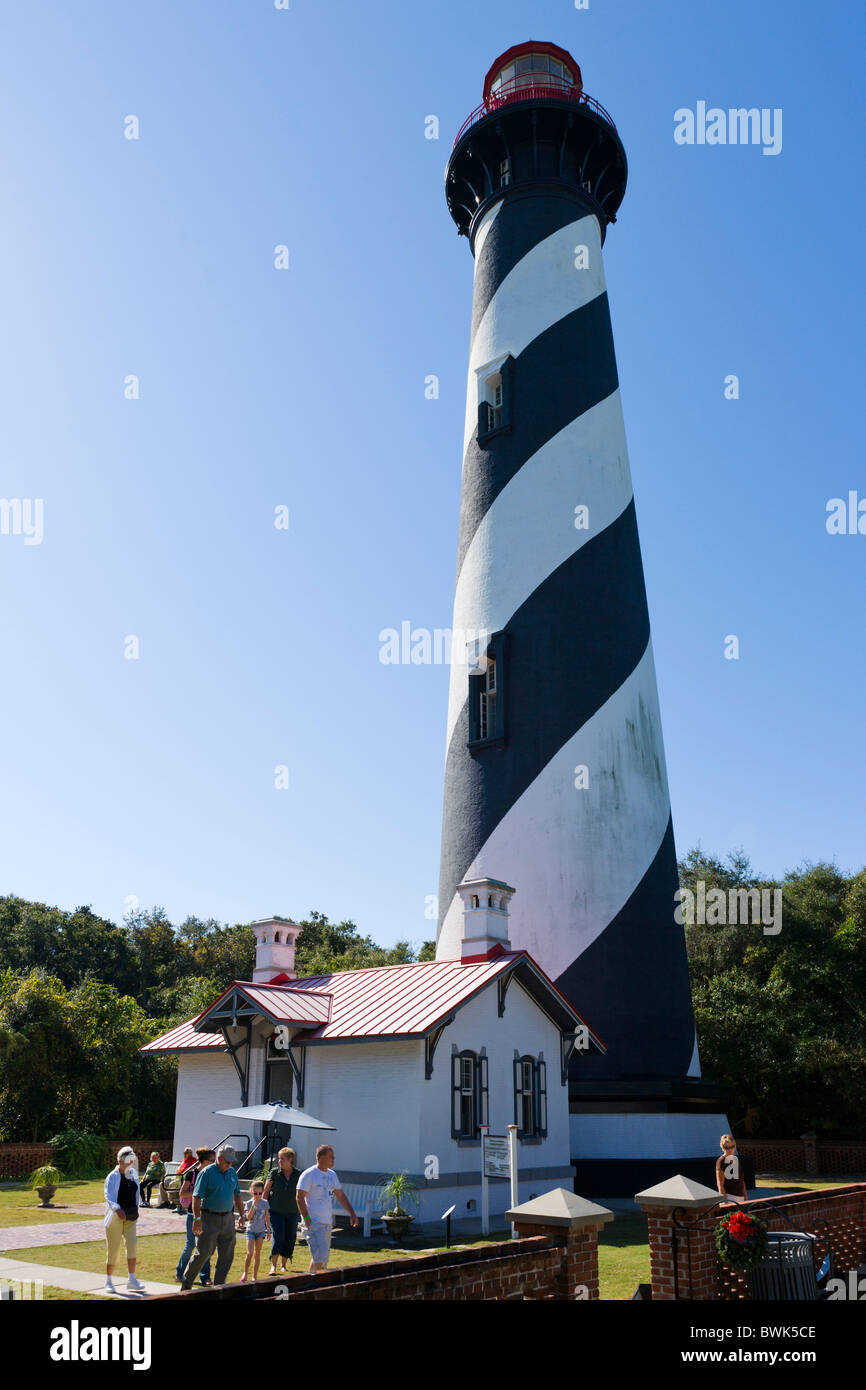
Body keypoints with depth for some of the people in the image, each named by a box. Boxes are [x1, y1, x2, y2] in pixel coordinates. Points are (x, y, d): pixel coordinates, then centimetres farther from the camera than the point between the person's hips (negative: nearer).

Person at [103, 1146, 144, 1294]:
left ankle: (131, 1280, 1)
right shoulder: (113, 1176, -9)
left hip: (131, 1216, 5)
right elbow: (109, 1197, -20)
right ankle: (108, 1282, 13)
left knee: (132, 1245, -4)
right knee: (113, 1248, 0)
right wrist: (118, 1209, -37)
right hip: (115, 1215, -5)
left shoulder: (133, 1174, 9)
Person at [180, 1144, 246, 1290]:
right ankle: (186, 1283, 15)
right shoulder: (207, 1173, -9)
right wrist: (197, 1219, -20)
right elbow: (196, 1197, -13)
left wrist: (242, 1215, 12)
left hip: (227, 1218, 6)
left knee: (226, 1256, 5)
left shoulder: (232, 1173, 11)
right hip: (209, 1218, -6)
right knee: (203, 1252, -4)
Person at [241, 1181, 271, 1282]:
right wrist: (253, 1206, -26)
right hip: (251, 1230, -2)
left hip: (260, 1231, 2)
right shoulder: (249, 1203, -6)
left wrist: (268, 1230, 9)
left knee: (257, 1254, 5)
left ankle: (255, 1277, 14)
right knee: (249, 1253, -13)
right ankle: (245, 1273, 6)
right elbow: (248, 1217, -16)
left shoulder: (264, 1203, 1)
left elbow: (266, 1218, 9)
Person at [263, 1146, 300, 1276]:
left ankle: (283, 1265, 25)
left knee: (289, 1239, 6)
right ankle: (273, 1266, -5)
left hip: (292, 1213, 2)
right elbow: (266, 1191, 2)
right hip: (276, 1211, -2)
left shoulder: (298, 1175, -2)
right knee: (277, 1236, -14)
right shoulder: (274, 1172, -5)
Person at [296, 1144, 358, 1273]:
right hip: (314, 1221, -8)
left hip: (327, 1222, 8)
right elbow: (300, 1197, -13)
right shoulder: (309, 1174, -10)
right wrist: (306, 1218, -18)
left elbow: (341, 1196, 21)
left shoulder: (332, 1175, 13)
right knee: (320, 1253, -17)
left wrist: (352, 1213, 14)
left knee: (324, 1256, 9)